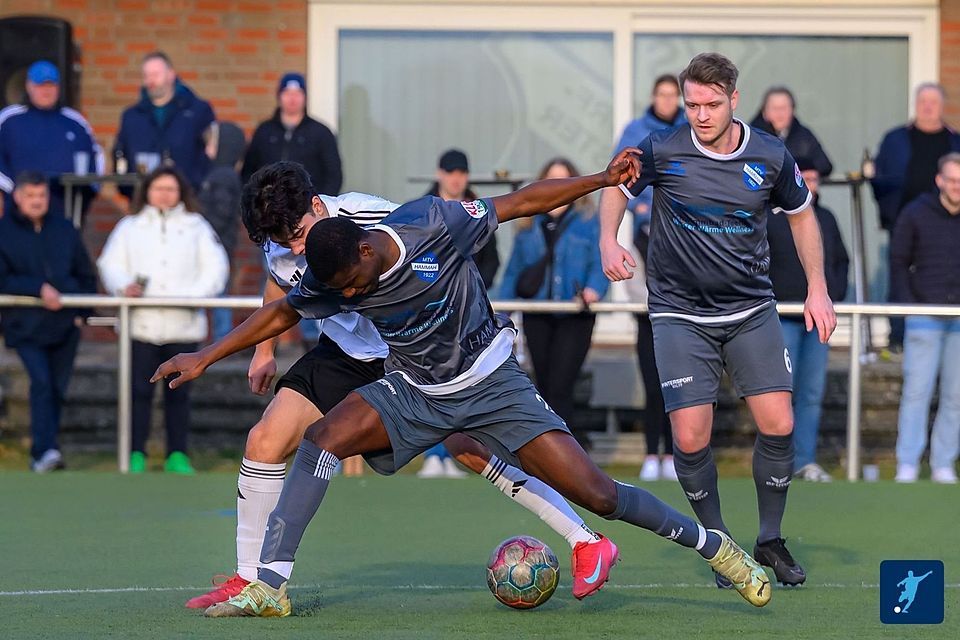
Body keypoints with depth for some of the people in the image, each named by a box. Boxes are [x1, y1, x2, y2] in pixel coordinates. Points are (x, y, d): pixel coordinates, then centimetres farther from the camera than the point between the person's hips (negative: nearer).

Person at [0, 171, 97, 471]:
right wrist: (39, 288, -17)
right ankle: (44, 450, -23)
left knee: (58, 387, 5)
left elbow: (86, 275, 17)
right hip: (25, 324, -4)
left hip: (64, 323, 4)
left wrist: (81, 310, 5)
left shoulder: (64, 230, 11)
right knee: (41, 382, -18)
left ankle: (44, 452, 15)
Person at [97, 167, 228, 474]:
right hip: (141, 321, 0)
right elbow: (110, 263, 6)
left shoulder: (196, 227, 14)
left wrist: (195, 294, -11)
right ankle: (136, 455, 0)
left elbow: (215, 267, 7)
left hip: (184, 322, 0)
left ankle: (177, 455, 8)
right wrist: (124, 286, -15)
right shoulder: (130, 227, 15)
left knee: (179, 391, 3)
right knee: (140, 389, -4)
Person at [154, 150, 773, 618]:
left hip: (491, 382, -3)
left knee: (594, 492, -11)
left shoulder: (435, 225, -24)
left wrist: (603, 179, -14)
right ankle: (269, 587, -20)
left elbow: (523, 201, -12)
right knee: (322, 439, -22)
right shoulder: (329, 281, -14)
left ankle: (713, 545, 9)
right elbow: (284, 312, 6)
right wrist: (206, 358, 5)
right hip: (413, 392, 3)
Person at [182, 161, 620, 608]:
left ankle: (585, 541, -2)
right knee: (265, 440, -10)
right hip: (344, 354, 5)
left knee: (476, 452, -13)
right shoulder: (281, 249, -12)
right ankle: (248, 581, 1)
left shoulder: (375, 220, -29)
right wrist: (264, 351, 22)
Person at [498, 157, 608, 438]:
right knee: (544, 389, 10)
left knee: (560, 388, -13)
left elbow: (600, 264, -4)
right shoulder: (529, 225, 13)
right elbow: (514, 270, 15)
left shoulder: (587, 221, 2)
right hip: (537, 317, 4)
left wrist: (593, 290, -25)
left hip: (574, 318, -4)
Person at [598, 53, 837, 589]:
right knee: (691, 439, -11)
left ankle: (771, 540, 14)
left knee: (779, 426, -8)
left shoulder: (771, 157, -6)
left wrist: (817, 290, 6)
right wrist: (609, 242, -10)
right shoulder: (661, 151, -11)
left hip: (752, 311, 2)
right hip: (680, 314, -2)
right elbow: (617, 187, 7)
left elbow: (801, 213, 12)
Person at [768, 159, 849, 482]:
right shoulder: (768, 218, -3)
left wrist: (835, 294, 8)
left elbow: (841, 260, 22)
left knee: (813, 394, 5)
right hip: (783, 318, -5)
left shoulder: (825, 219, 13)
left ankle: (805, 461, 9)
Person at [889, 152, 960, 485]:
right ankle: (907, 465, -2)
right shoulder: (915, 214, 0)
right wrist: (905, 304, -5)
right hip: (924, 316, -2)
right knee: (917, 391, -5)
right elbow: (898, 262, 5)